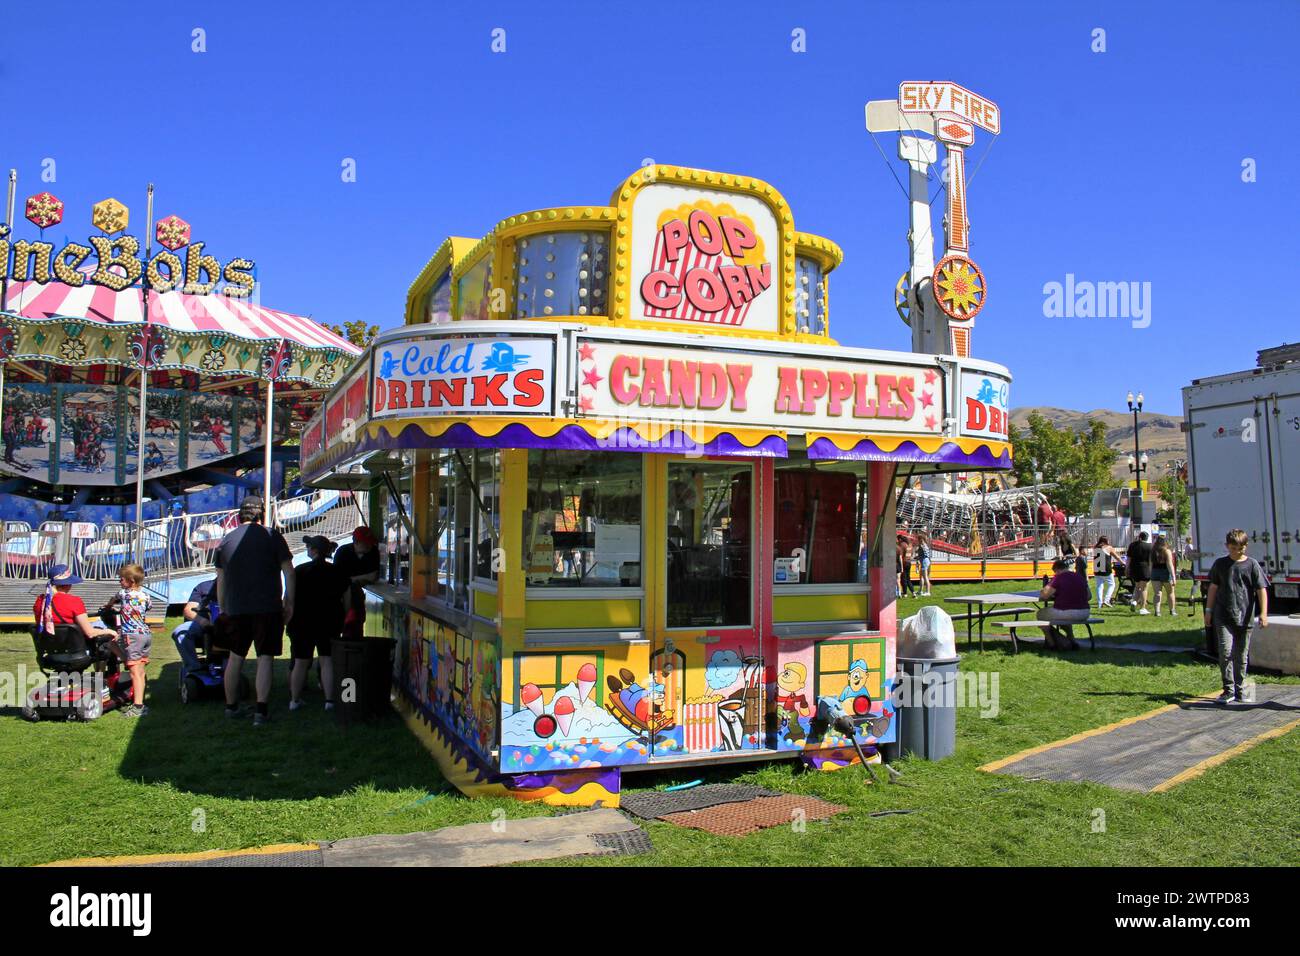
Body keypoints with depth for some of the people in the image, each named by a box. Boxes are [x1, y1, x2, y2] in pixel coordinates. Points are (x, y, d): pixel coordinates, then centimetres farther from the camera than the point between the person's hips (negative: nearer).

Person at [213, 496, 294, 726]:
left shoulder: (226, 540, 9)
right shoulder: (272, 536, -1)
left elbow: (221, 580, 13)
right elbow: (289, 572, -5)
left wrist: (222, 610, 21)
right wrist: (289, 602, 3)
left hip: (236, 609, 4)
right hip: (268, 608, -3)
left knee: (235, 657, 16)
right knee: (265, 658, 0)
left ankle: (231, 706, 26)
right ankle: (261, 711, -6)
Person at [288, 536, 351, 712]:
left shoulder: (299, 571, -5)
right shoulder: (338, 572, 1)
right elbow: (347, 601, 3)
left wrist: (288, 621, 4)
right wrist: (342, 622, 13)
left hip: (302, 622, -1)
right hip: (329, 623, 1)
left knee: (300, 662, 7)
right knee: (327, 661, 4)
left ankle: (294, 700, 15)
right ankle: (329, 700, 1)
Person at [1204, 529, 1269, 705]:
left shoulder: (1252, 565, 1)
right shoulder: (1220, 564, 6)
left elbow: (1261, 589, -2)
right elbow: (1213, 588, 13)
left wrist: (1263, 613, -12)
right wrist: (1208, 610, 11)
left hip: (1245, 618, 0)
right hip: (1223, 617, 0)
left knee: (1241, 656, 9)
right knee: (1226, 651, -12)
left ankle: (1239, 691, 21)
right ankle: (1228, 691, -7)